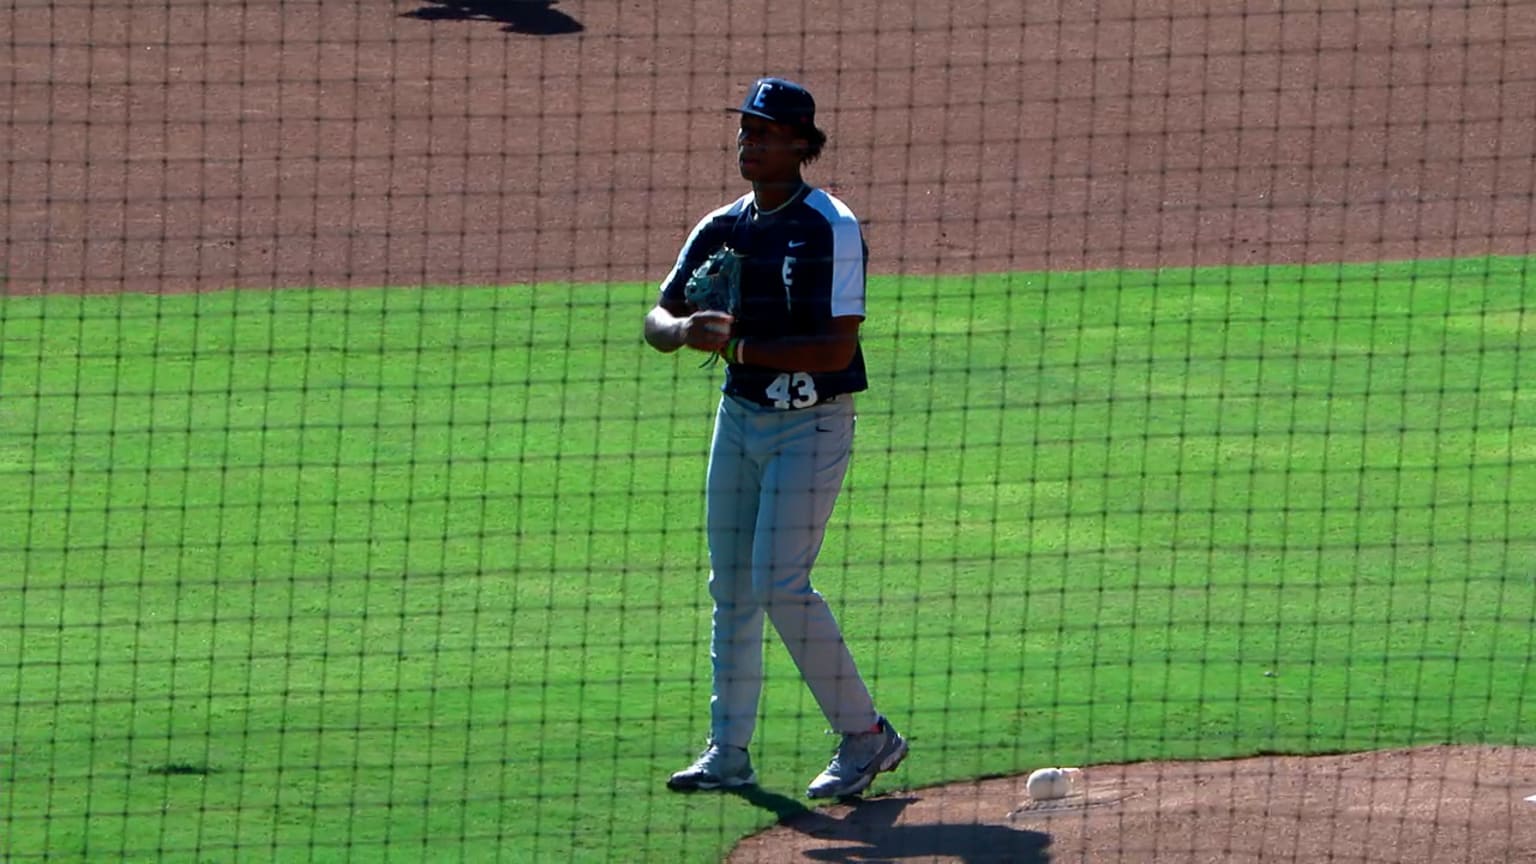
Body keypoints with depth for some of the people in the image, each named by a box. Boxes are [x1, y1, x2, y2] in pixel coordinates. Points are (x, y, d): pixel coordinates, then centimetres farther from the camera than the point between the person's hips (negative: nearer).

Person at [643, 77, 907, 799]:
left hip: (812, 421, -7)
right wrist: (685, 329, -18)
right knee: (730, 584, 8)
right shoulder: (722, 229, 9)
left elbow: (837, 348, -20)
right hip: (739, 415, 7)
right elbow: (658, 318, 6)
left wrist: (736, 344, -23)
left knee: (780, 582, -13)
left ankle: (866, 735, -2)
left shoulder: (829, 228, -12)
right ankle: (728, 753, 15)